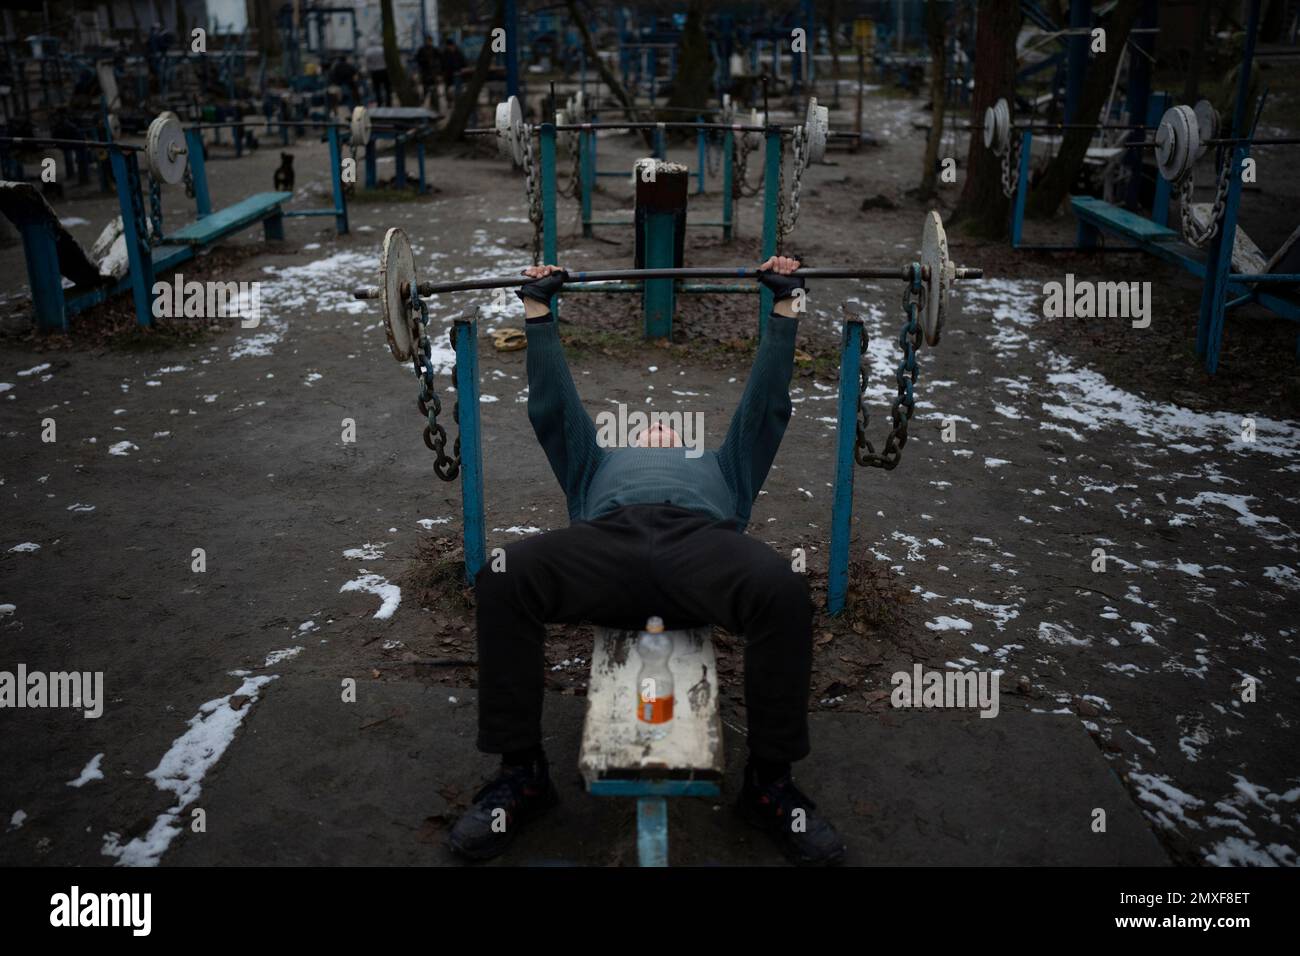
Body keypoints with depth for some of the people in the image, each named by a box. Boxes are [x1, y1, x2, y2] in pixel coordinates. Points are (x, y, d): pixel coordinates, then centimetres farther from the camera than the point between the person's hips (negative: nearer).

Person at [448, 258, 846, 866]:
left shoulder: (720, 468, 45)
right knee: (502, 582, -32)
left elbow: (766, 405, 43)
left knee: (784, 591, -35)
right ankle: (521, 773, -16)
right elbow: (552, 407, 42)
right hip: (606, 537, 0)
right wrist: (538, 311, 43)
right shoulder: (600, 466, 45)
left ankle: (770, 782, -17)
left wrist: (785, 306, 42)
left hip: (700, 537, 0)